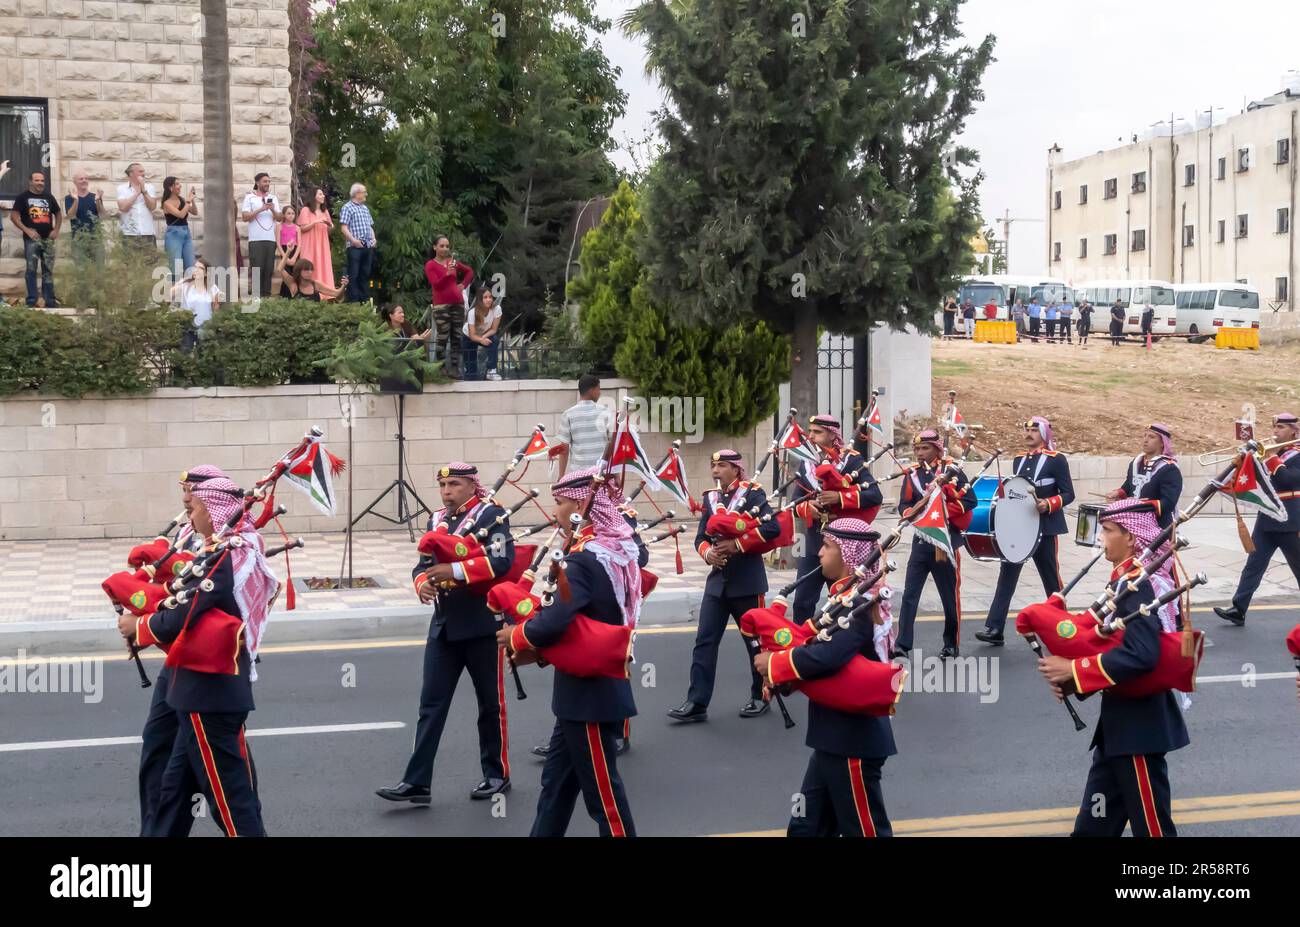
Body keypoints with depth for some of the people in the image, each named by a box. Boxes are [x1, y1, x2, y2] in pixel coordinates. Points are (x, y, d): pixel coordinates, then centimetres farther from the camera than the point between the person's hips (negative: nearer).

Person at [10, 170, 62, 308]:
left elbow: (58, 214, 22)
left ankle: (50, 301, 11)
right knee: (32, 270, -4)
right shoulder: (22, 197, 0)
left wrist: (56, 230, 7)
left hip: (48, 239, 4)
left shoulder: (49, 197, 13)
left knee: (48, 270, 6)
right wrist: (27, 230, -15)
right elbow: (14, 216, -5)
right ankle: (31, 301, -1)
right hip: (32, 239, -4)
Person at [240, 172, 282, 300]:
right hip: (256, 239, -4)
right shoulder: (250, 197, 4)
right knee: (256, 268, -6)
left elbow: (279, 218, 13)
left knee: (269, 269, 2)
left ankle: (266, 295, 6)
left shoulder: (273, 198, 17)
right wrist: (261, 209, -12)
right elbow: (245, 217, -5)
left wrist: (273, 210, -7)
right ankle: (255, 295, -4)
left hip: (270, 239, 4)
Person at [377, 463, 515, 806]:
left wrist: (455, 570, -26)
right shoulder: (436, 521, 12)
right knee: (431, 703, 1)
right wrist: (423, 584, -12)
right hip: (444, 625, 6)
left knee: (490, 703, 7)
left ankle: (497, 774, 21)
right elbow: (423, 564, 11)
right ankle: (416, 782, 1)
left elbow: (502, 561, -21)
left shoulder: (491, 515, -8)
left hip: (483, 624, -6)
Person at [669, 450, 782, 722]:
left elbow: (772, 527, -19)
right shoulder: (710, 498, 9)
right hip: (717, 580, 5)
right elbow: (701, 537, 10)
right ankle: (697, 703, -1)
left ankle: (760, 697, 23)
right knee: (705, 640, -1)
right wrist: (708, 553, -12)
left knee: (756, 639, 8)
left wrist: (736, 544, -20)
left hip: (747, 581, -5)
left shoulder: (753, 493, -7)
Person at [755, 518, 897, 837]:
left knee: (863, 828, 4)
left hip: (853, 739, -10)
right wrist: (781, 675, -4)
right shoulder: (848, 595, 9)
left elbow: (829, 656, -35)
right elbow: (822, 643, 13)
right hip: (835, 736, 10)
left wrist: (774, 664, -21)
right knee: (806, 826, 16)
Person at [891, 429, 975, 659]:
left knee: (950, 594, 7)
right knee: (910, 593, -4)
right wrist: (914, 513, -16)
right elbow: (903, 506, 5)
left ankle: (952, 644, 21)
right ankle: (902, 644, -5)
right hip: (921, 540, 3)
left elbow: (970, 501, -8)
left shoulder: (951, 471, -4)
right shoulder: (912, 474, 6)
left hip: (947, 539, -3)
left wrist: (942, 511, -16)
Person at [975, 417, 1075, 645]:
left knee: (1051, 578, 7)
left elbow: (1068, 494, -8)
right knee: (1007, 574, -4)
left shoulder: (1057, 460, -5)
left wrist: (1049, 504, -24)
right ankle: (994, 628, -8)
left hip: (1045, 528, -5)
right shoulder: (1018, 460, 13)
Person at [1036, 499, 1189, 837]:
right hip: (1121, 721, 10)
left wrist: (1073, 670, -25)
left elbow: (1140, 655, -33)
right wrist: (1068, 677, -1)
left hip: (1138, 724, -10)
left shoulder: (1136, 586, -20)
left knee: (1149, 822, 3)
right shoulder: (1127, 580, 9)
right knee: (1095, 822, 16)